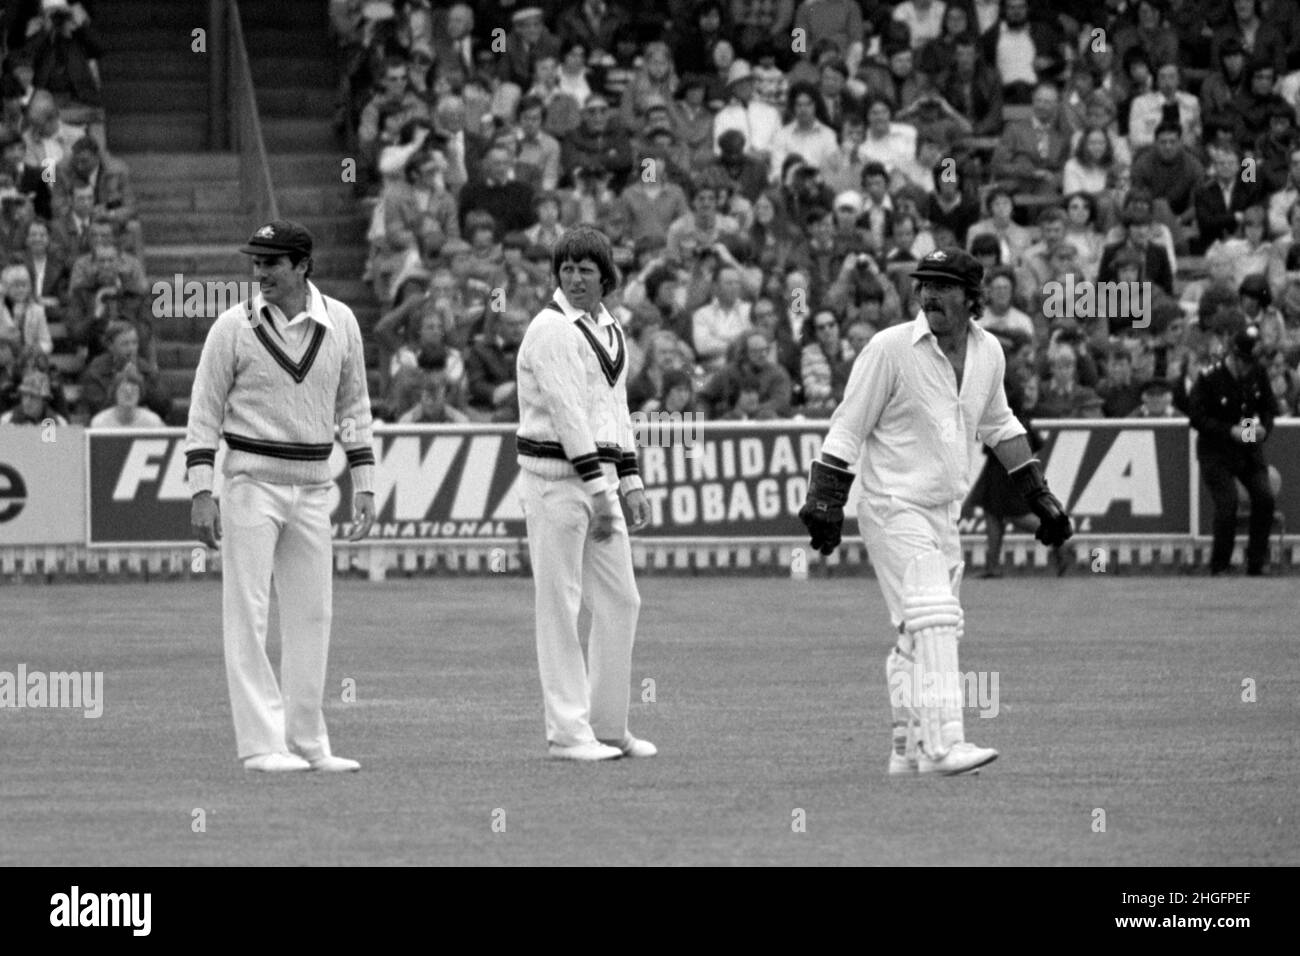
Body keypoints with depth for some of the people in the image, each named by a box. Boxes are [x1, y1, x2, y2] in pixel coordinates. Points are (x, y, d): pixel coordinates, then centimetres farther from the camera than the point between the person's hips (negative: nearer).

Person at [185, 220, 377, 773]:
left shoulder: (339, 323, 3)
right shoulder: (234, 327, -5)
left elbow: (353, 407, 12)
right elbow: (204, 411, -3)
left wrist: (364, 487, 7)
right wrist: (201, 493, -10)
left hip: (313, 486, 4)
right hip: (252, 479, -4)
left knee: (312, 614, 6)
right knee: (247, 613, -6)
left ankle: (307, 742, 13)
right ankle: (261, 743, -7)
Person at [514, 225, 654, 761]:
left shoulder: (610, 330, 15)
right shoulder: (552, 329, -12)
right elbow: (567, 412, -17)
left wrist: (630, 484, 14)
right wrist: (598, 491, -21)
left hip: (599, 472, 8)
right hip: (555, 471, -8)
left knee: (621, 602, 9)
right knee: (560, 604, -5)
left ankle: (608, 727, 17)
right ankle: (567, 732, -3)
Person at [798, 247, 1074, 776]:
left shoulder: (988, 353, 7)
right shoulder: (890, 348, -11)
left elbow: (998, 426, 23)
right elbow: (848, 427, -7)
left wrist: (1039, 495, 21)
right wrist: (825, 501, -13)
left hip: (945, 513, 7)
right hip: (894, 508, -7)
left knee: (921, 633, 11)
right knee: (934, 620, -19)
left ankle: (908, 750, 19)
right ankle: (942, 744, -26)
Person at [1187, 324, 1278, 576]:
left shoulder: (1258, 373, 0)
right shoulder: (1209, 378, -17)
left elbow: (1269, 406, 12)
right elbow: (1197, 418, -15)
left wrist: (1264, 427, -9)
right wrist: (1230, 431, -24)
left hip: (1250, 449, 5)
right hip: (1216, 451, -5)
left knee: (1264, 497, -7)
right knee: (1227, 503, -15)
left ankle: (1256, 562, 6)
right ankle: (1219, 567, -1)